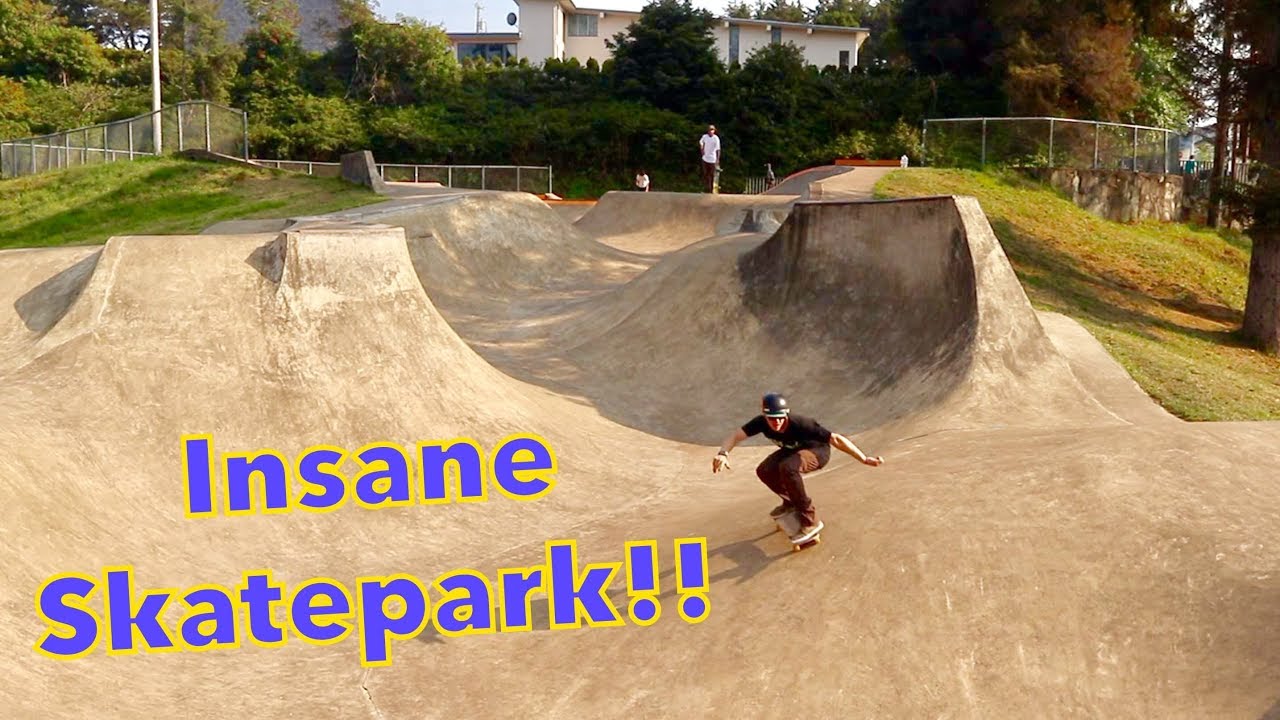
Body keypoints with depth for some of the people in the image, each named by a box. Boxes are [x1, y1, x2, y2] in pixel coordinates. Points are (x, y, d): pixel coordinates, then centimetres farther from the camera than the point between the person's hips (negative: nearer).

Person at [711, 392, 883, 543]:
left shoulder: (800, 424, -38)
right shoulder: (761, 422, -24)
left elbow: (836, 439, -35)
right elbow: (735, 436, -20)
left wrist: (865, 459, -37)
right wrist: (723, 453, -42)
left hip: (817, 452, -6)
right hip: (793, 450, 6)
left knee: (787, 467, -33)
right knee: (764, 470, -8)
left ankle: (810, 521, -22)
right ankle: (791, 502, 21)